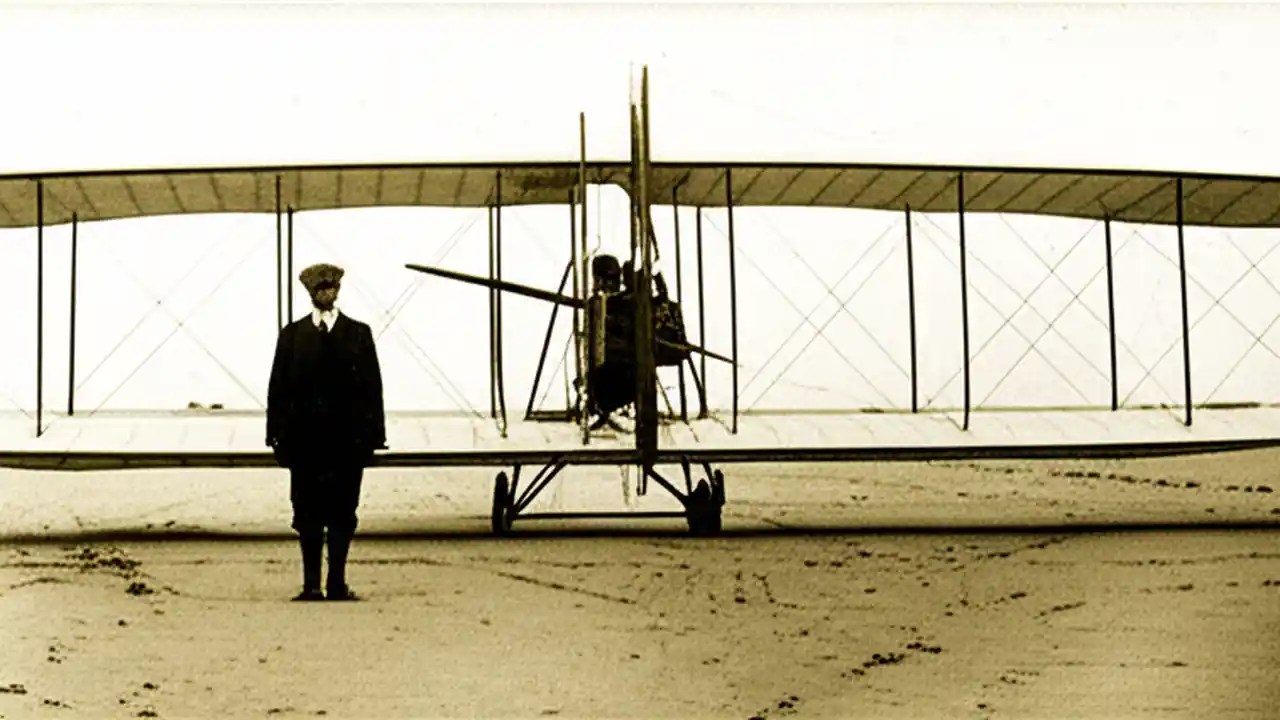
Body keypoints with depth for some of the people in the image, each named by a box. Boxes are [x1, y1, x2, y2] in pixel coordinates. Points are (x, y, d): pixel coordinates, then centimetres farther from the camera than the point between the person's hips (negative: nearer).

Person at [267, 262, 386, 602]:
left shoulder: (358, 333, 7)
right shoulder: (292, 334, 9)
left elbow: (372, 386, 4)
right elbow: (279, 387, 6)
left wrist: (372, 435, -3)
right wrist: (278, 435, -1)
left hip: (347, 437, 0)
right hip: (304, 438, 1)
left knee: (342, 512, 2)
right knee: (308, 513, 2)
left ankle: (337, 583, 8)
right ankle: (311, 583, 8)